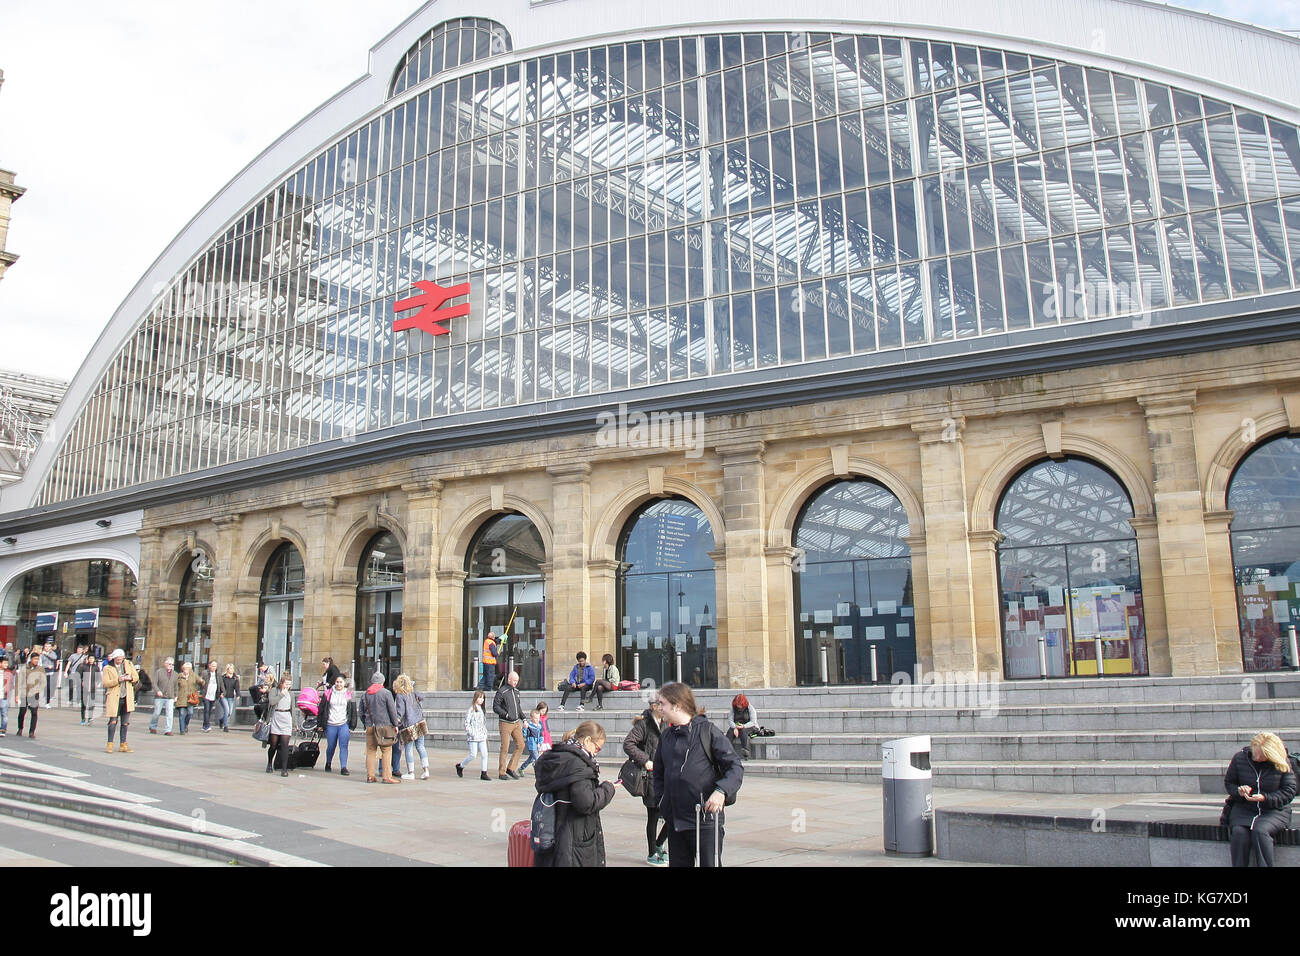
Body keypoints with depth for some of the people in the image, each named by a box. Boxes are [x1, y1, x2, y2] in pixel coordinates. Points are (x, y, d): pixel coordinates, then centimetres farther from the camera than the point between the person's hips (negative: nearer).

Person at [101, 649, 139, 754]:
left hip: (127, 698, 3)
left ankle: (123, 745, 11)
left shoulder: (128, 664, 11)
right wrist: (117, 680, -20)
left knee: (125, 723, 6)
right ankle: (110, 745, 1)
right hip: (114, 698, -3)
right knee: (113, 721, -8)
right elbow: (105, 683, -7)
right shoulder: (108, 668, 0)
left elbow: (136, 677, 15)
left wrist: (130, 678, -6)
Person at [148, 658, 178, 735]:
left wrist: (175, 696, 19)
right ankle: (152, 727, 30)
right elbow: (154, 683, -5)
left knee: (169, 714, -9)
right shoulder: (158, 672, 2)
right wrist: (157, 691, -21)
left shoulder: (175, 674, 13)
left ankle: (167, 730, -7)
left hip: (170, 698, 2)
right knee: (157, 713, 6)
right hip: (159, 697, -2)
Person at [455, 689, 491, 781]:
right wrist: (472, 734, -15)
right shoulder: (471, 709, -6)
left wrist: (485, 734, 13)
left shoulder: (482, 710, 15)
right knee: (473, 755, -5)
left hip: (482, 736, 6)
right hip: (473, 738, -6)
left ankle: (484, 773, 3)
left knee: (485, 754, -1)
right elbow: (466, 723, -9)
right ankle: (460, 766, 18)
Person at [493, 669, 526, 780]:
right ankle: (501, 773, 7)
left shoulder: (516, 691, 12)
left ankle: (511, 768, 10)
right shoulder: (501, 692, -10)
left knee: (520, 745, 0)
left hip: (516, 723, 7)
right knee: (505, 748, -2)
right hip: (505, 724, -7)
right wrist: (507, 715, -19)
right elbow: (495, 707, -12)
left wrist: (523, 719, 14)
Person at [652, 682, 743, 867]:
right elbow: (659, 773, 23)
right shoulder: (666, 735, 11)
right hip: (675, 820, 6)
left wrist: (721, 791, -24)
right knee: (678, 863, 13)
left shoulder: (707, 730, -7)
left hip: (706, 819, -6)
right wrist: (660, 799, 9)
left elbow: (735, 767, -9)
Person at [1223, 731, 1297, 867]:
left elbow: (1289, 792, -4)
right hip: (1243, 808, 2)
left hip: (1274, 811, -2)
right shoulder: (1239, 757, 1)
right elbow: (1228, 783, 12)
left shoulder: (1284, 764, -6)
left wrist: (1265, 798, -17)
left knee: (1260, 831, -32)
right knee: (1239, 832, -28)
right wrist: (1239, 791, -10)